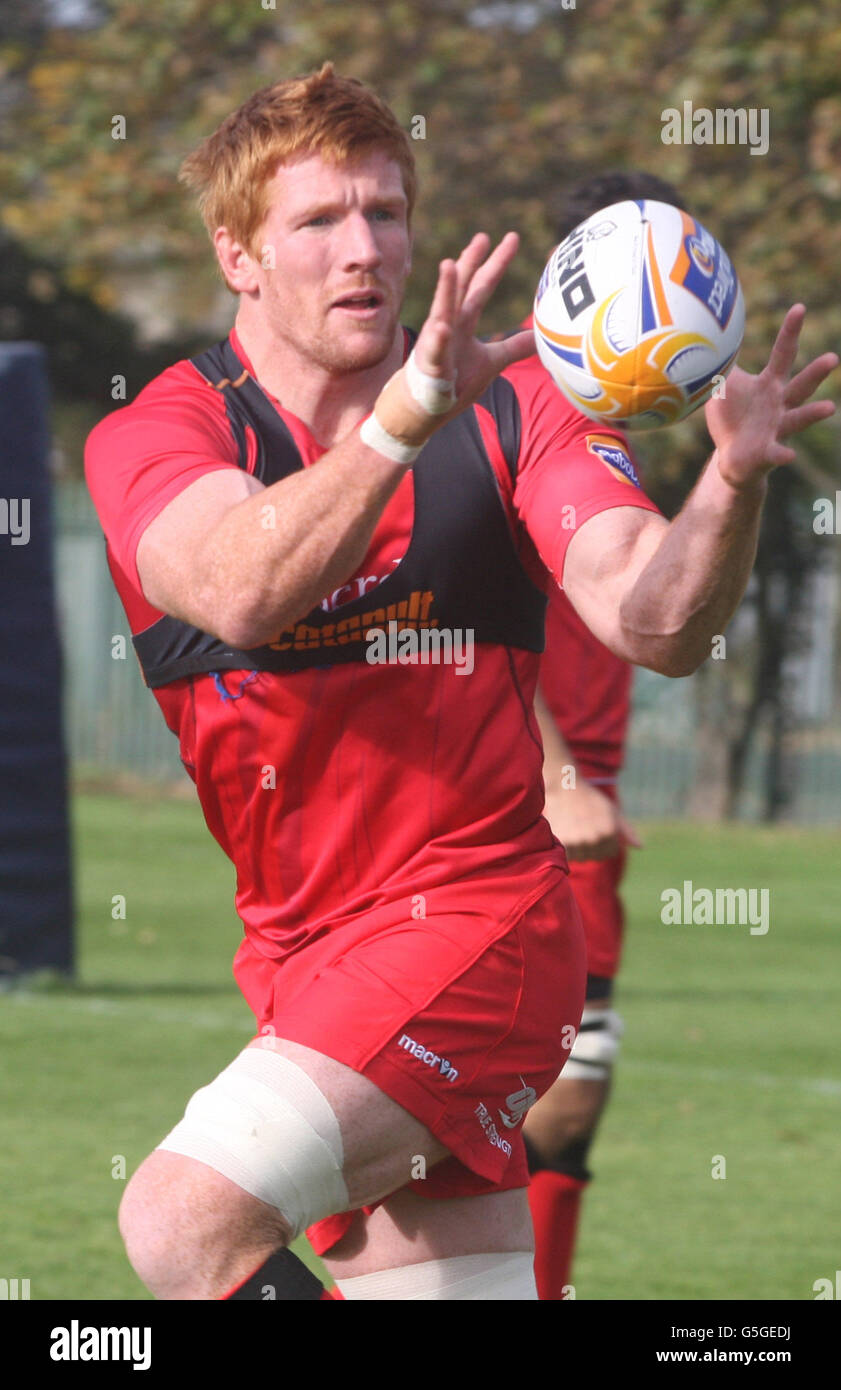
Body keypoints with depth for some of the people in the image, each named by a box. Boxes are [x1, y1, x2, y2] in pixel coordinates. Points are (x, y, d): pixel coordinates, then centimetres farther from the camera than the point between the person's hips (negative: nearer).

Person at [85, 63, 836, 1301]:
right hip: (297, 956, 3)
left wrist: (734, 482, -31)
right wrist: (405, 417, -38)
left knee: (184, 1220, -23)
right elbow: (239, 590, -25)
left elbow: (653, 621, -12)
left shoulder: (507, 411, 0)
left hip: (476, 920, -3)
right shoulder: (152, 436, -3)